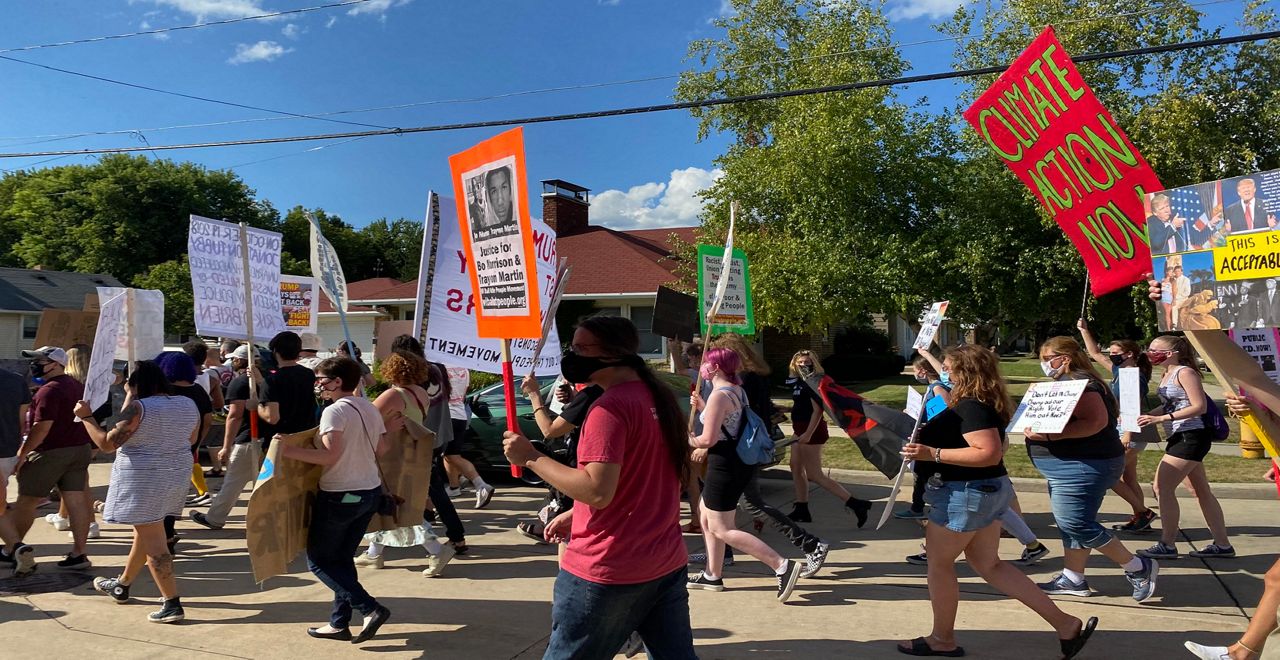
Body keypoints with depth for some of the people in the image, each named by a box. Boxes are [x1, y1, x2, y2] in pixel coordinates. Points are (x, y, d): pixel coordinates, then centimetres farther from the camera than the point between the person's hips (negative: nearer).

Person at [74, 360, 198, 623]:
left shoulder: (138, 408, -16)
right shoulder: (188, 405, 4)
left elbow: (107, 443, -11)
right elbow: (191, 440, 16)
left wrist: (86, 417, 1)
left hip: (143, 479, -8)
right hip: (177, 476, 8)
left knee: (153, 542, -4)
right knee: (144, 532, 23)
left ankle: (172, 604, -5)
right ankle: (121, 586, 42)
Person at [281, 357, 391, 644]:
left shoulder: (335, 411, -17)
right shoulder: (370, 409, 7)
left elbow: (329, 455, -25)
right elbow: (381, 450, 9)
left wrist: (288, 450, -24)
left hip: (339, 496, -8)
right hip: (371, 492, 8)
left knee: (319, 560, 5)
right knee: (342, 557, 17)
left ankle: (371, 609, -4)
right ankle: (340, 623, 21)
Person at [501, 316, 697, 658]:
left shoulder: (610, 407, -18)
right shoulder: (659, 398, 10)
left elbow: (597, 491, -25)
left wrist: (531, 457, -17)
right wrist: (575, 513, 20)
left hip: (609, 570, -8)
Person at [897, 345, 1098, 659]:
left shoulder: (972, 407, -21)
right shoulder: (978, 402, 10)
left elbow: (990, 454, -30)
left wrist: (932, 454, -31)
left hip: (966, 493, -10)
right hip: (984, 490, 10)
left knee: (939, 562, 6)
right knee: (989, 565, 16)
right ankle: (1066, 624, 16)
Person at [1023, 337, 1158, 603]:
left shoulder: (1079, 382, -17)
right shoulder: (1066, 381, 16)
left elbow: (1096, 421, -29)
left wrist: (1049, 435, -32)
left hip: (1082, 467, -11)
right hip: (1070, 468, 11)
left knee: (1078, 525, -8)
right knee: (1070, 524, 14)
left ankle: (1140, 567, 5)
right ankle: (1073, 579, 22)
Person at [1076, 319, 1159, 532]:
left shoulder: (1135, 376, -14)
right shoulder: (1119, 371, 12)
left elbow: (1134, 408, -21)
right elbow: (1095, 353, 21)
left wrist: (1128, 434, -27)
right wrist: (1083, 330, 18)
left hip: (1132, 434, -10)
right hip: (1121, 431, 10)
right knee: (1129, 479, 12)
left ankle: (1144, 513, -1)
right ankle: (1140, 520, 18)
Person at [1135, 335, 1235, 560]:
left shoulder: (1185, 372, -13)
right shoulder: (1167, 374, 14)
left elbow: (1200, 407, -19)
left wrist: (1161, 419, -24)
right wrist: (1144, 415, 3)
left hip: (1190, 437, -10)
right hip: (1181, 438, 10)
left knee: (1163, 488, -9)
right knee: (1202, 491, 14)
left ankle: (1167, 545, -2)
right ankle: (1222, 545, 21)